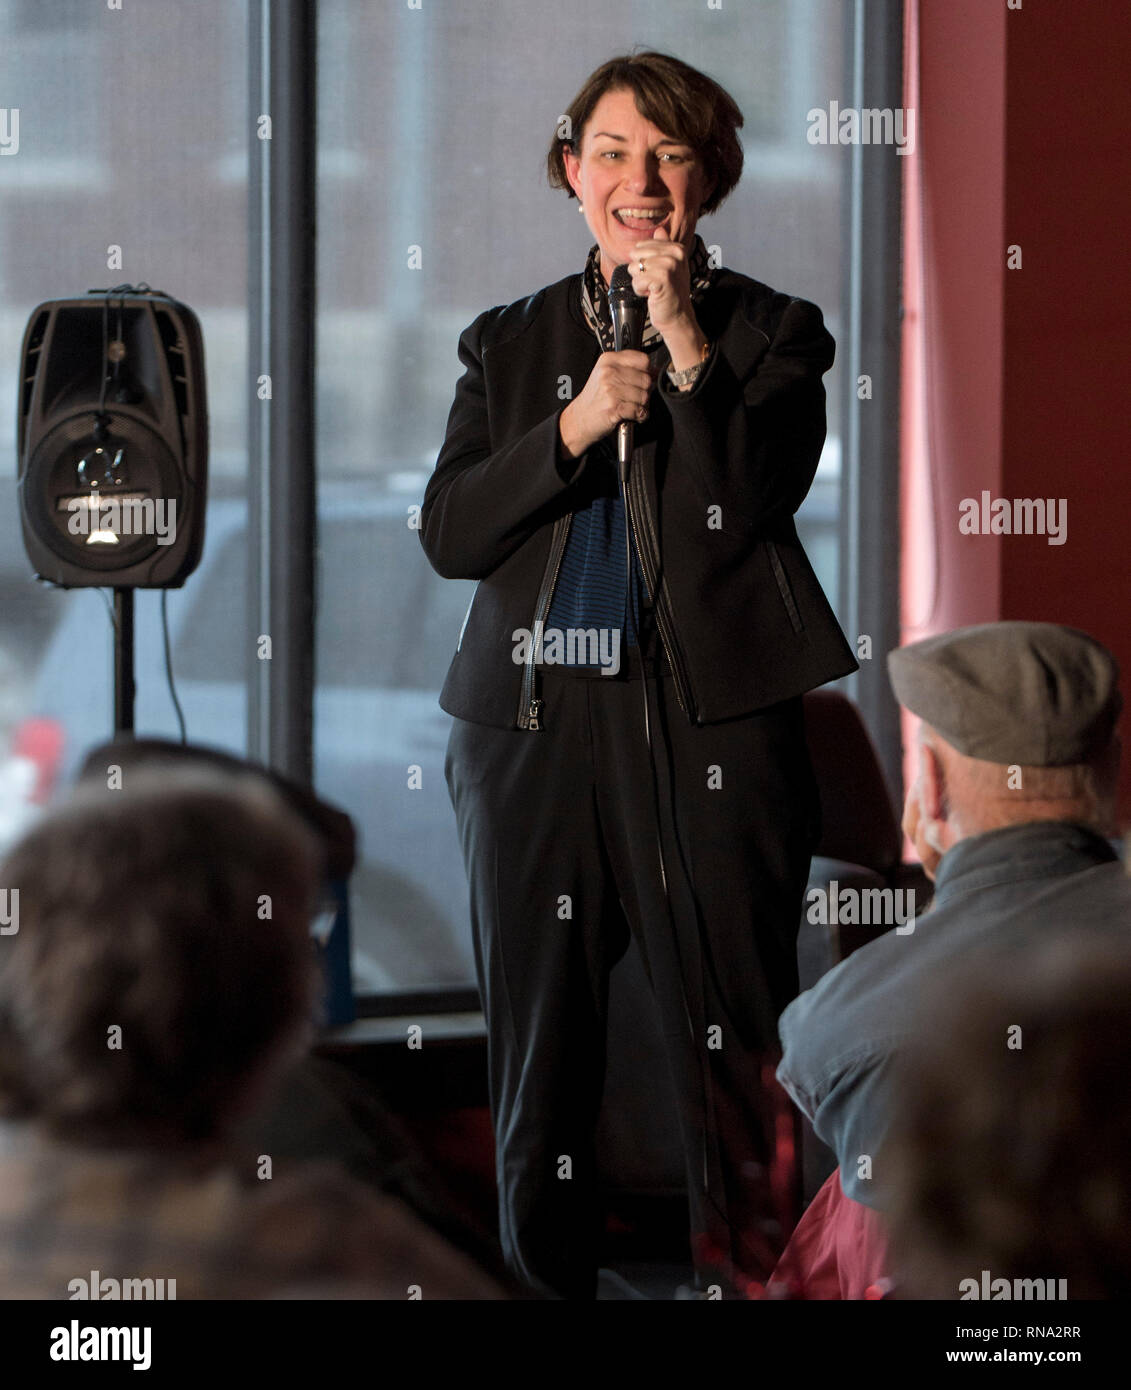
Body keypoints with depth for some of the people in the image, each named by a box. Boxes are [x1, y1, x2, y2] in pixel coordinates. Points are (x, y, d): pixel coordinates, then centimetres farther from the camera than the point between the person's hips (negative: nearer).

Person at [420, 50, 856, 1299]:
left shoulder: (771, 333, 8)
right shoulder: (508, 345, 15)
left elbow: (751, 503, -7)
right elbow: (449, 533, 4)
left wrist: (685, 341, -11)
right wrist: (576, 422, -8)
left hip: (711, 732, -3)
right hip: (534, 728, 3)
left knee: (729, 1046, -5)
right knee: (538, 1051, 7)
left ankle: (744, 1272, -1)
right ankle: (544, 1286, 14)